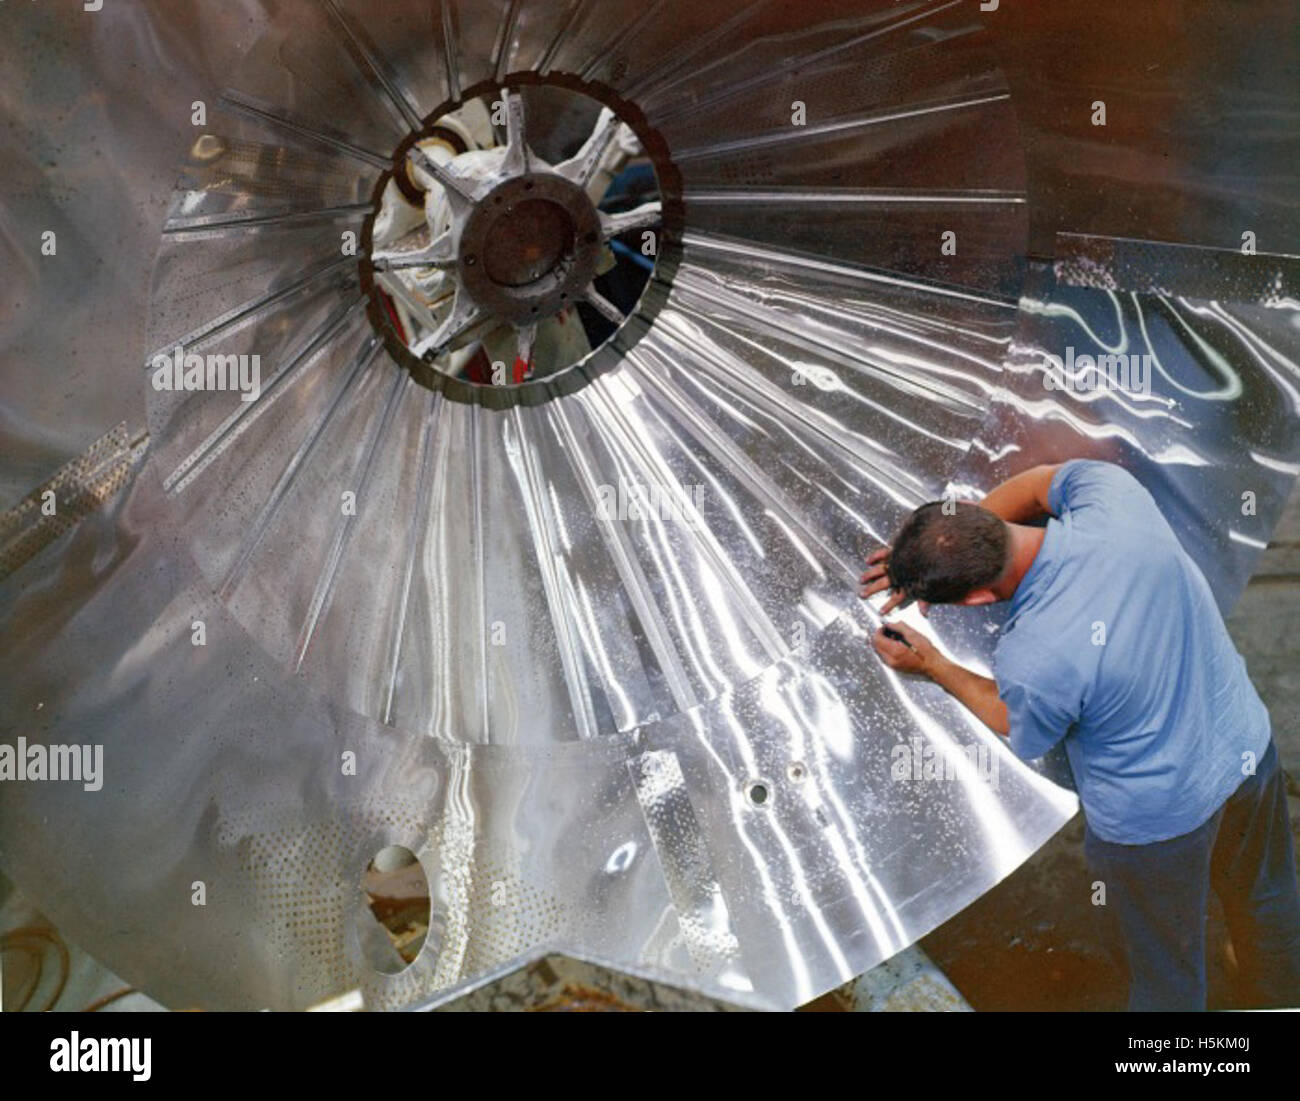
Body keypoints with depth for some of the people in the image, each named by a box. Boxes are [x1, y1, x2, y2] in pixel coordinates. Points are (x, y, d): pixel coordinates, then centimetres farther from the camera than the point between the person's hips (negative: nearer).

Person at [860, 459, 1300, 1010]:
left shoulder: (1030, 659, -36)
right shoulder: (1114, 496, -25)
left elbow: (1024, 734, -10)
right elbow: (1041, 482, 1)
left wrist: (933, 667, 1)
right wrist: (922, 556, -3)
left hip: (1155, 821, -7)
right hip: (1250, 752, 7)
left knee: (1165, 982, 23)